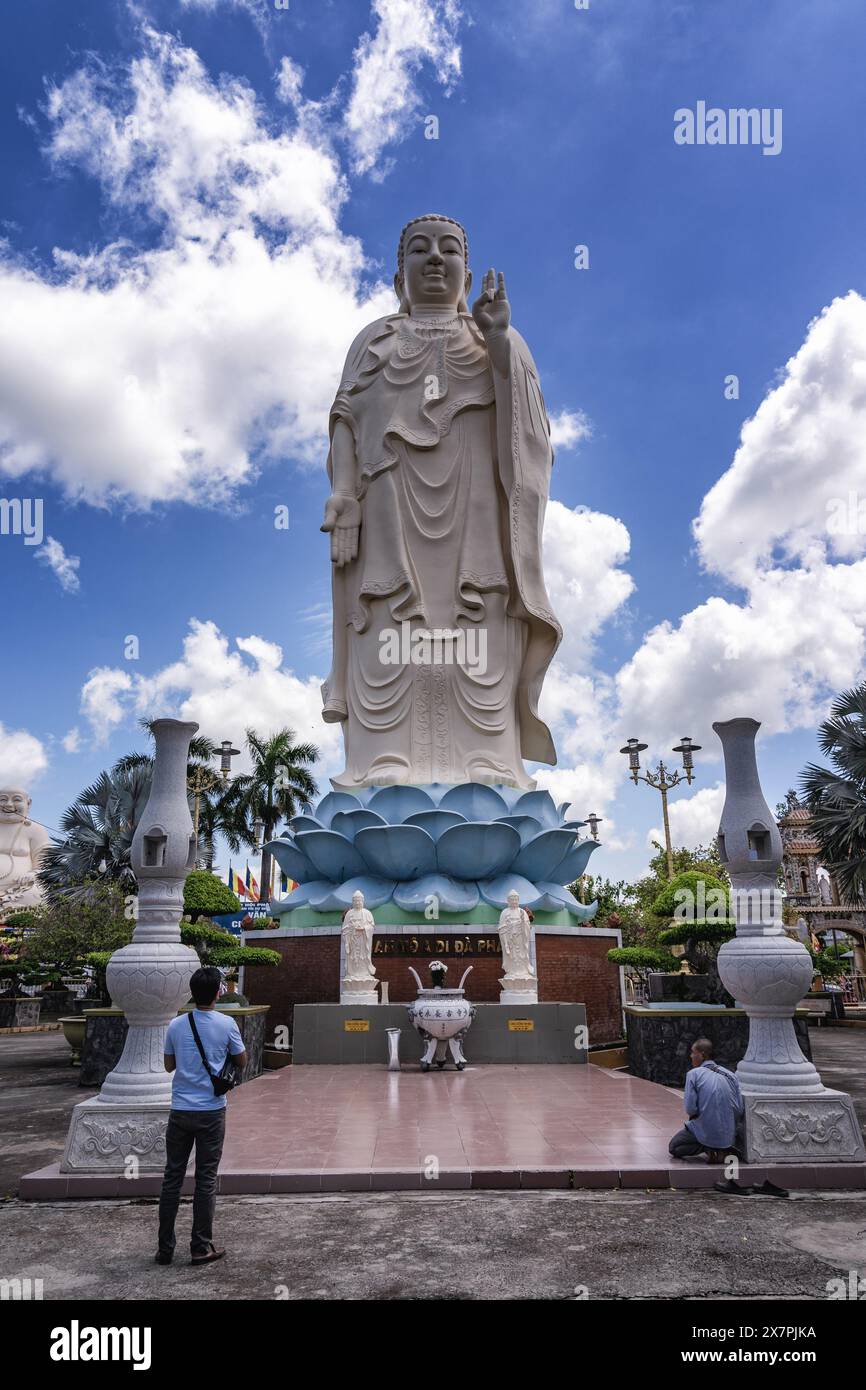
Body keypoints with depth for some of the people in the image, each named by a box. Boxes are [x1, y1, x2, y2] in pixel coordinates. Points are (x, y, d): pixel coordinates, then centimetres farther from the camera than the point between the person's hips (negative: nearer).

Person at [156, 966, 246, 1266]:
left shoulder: (176, 1025, -2)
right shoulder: (226, 1024, -9)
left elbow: (169, 1065, 12)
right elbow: (242, 1062, 4)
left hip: (180, 1111, 2)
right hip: (211, 1112, -2)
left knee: (172, 1177, 11)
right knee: (206, 1179, 6)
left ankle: (165, 1248, 16)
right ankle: (201, 1247, 11)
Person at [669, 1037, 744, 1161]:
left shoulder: (694, 1074, -12)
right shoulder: (730, 1075, 1)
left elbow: (690, 1109, -15)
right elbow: (739, 1109, 2)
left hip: (705, 1132, -5)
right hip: (729, 1135, 5)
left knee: (673, 1147, 17)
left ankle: (707, 1148, -6)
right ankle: (724, 1148, 9)